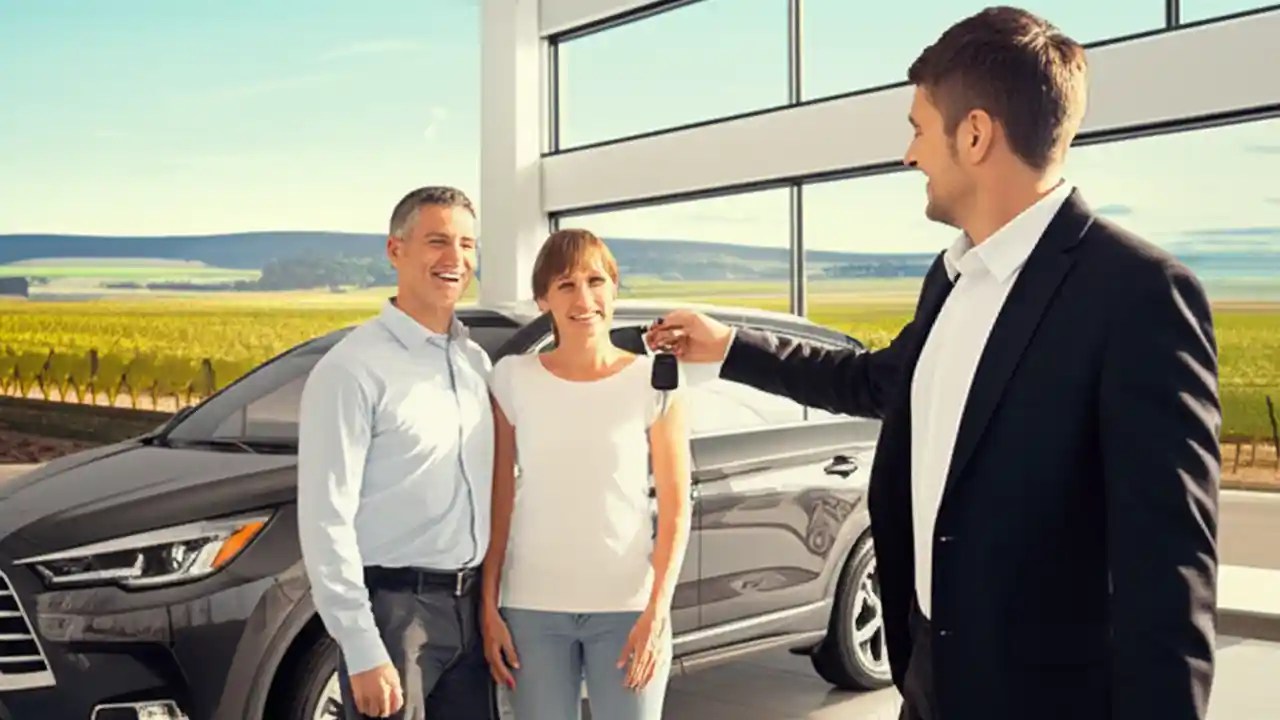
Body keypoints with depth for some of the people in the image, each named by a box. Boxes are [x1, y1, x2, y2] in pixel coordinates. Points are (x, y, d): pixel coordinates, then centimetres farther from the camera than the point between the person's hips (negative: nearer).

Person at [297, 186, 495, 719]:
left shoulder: (474, 360, 11)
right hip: (393, 608, -6)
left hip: (468, 606, 7)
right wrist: (362, 653, -18)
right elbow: (324, 520, -14)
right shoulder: (353, 369, -11)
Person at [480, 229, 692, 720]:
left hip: (628, 606, -1)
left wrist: (657, 611, -8)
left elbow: (676, 509, -1)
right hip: (533, 607, 1)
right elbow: (499, 504, 3)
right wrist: (489, 606, 1)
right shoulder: (513, 378, 0)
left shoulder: (654, 381, -3)